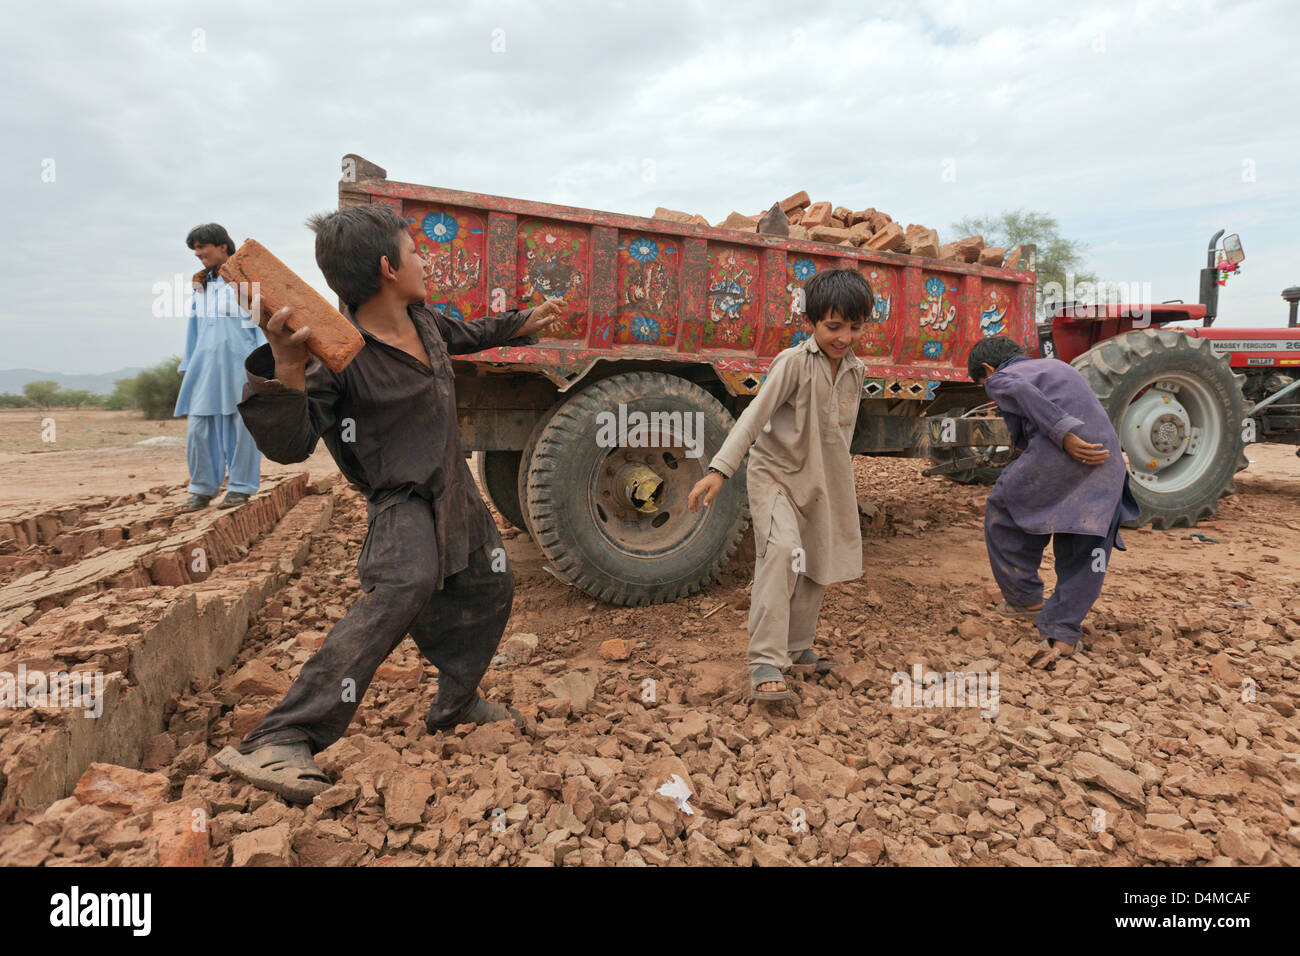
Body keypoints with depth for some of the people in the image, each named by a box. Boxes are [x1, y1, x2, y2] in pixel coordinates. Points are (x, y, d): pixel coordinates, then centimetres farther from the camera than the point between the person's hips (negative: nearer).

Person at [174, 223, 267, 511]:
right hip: (207, 364, 5)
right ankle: (202, 488, 12)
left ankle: (241, 487, 9)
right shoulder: (201, 284, 17)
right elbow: (194, 326, 21)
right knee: (198, 426, 2)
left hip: (239, 363, -5)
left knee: (242, 423, -1)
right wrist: (187, 367, 18)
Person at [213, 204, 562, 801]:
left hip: (454, 489, 9)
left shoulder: (421, 320, 1)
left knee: (488, 587, 17)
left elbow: (463, 335, 24)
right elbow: (289, 445, -29)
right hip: (402, 499, -9)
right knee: (399, 590, -33)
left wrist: (524, 323, 31)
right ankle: (280, 742, -30)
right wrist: (285, 371, -44)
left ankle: (454, 705, 37)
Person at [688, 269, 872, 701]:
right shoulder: (794, 362, -17)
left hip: (822, 482, 7)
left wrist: (840, 480, 22)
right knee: (782, 550, -26)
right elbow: (754, 416, -24)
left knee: (817, 564, 12)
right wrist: (719, 469, -33)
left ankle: (797, 648, 31)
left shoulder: (856, 371, 3)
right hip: (776, 471, -7)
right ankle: (765, 662, -22)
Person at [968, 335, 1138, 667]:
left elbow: (1024, 392, -12)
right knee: (1083, 552, 11)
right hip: (1107, 456, 7)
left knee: (1003, 513, 15)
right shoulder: (1053, 364, 34)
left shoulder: (999, 378, 9)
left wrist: (1064, 435, -18)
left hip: (1059, 454, -7)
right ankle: (1063, 633, 8)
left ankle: (1025, 599, 20)